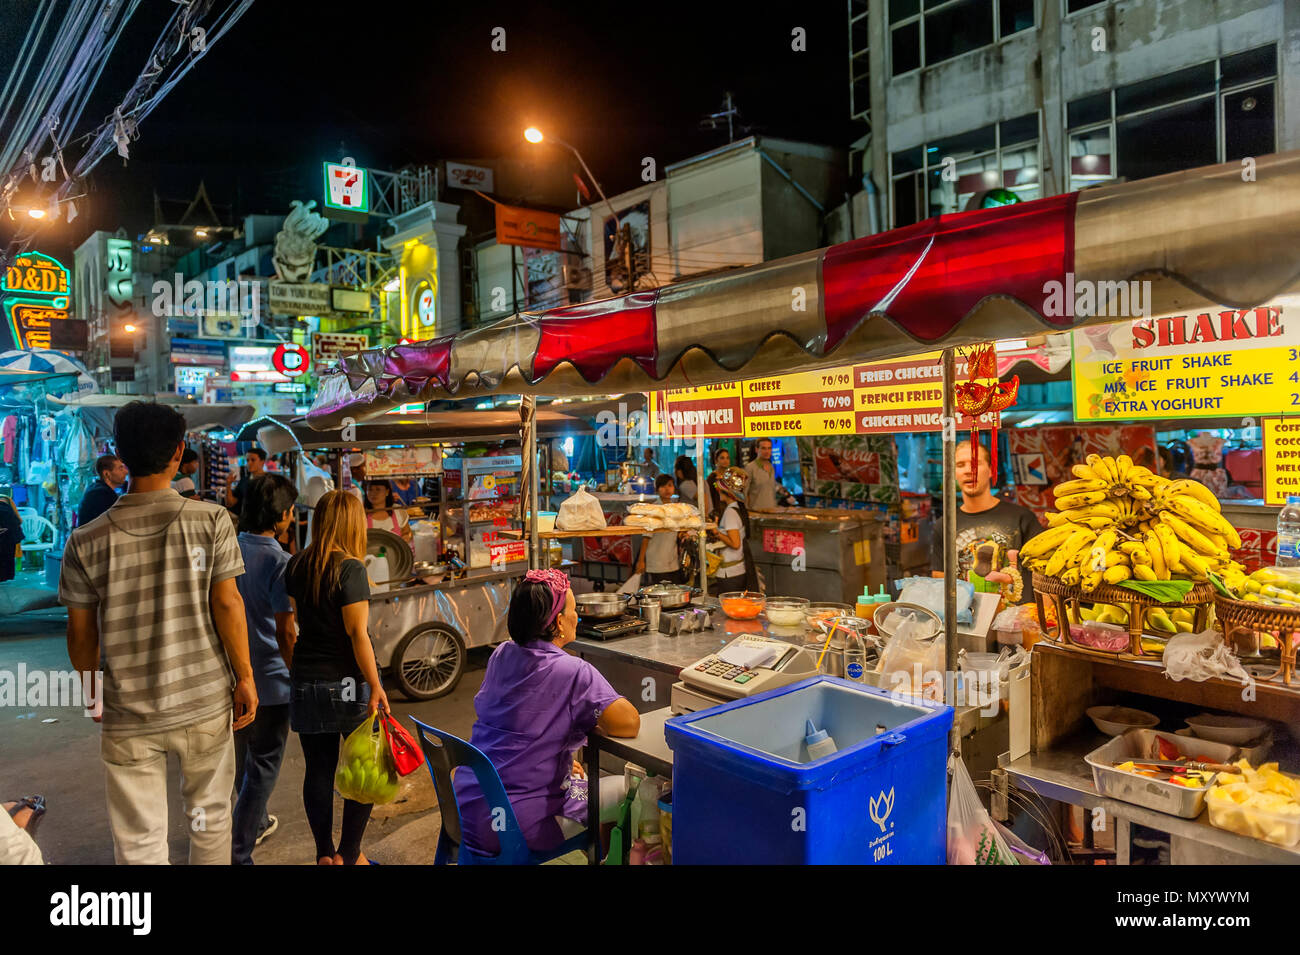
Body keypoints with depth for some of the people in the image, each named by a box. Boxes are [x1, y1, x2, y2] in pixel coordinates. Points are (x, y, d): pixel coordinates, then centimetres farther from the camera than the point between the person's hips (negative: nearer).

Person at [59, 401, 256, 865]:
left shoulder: (86, 542, -6)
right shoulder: (211, 520, -11)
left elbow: (80, 634, 3)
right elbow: (227, 604, -10)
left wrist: (93, 692, 19)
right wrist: (245, 677, 0)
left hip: (127, 713, 1)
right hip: (204, 703, -1)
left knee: (139, 843, 13)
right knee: (209, 818, 19)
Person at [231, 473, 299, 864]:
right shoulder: (279, 562, -20)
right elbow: (285, 632, -21)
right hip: (269, 679, -7)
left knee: (243, 758, 24)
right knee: (262, 768, 7)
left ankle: (256, 824, 43)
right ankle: (238, 853, 10)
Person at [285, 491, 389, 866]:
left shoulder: (296, 566, 2)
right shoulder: (351, 569, -15)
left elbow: (291, 620, 11)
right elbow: (357, 632, -18)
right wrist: (375, 686, -16)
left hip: (306, 682, 5)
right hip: (348, 683, -5)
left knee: (318, 769, 13)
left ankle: (324, 853, 23)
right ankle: (348, 854, 14)